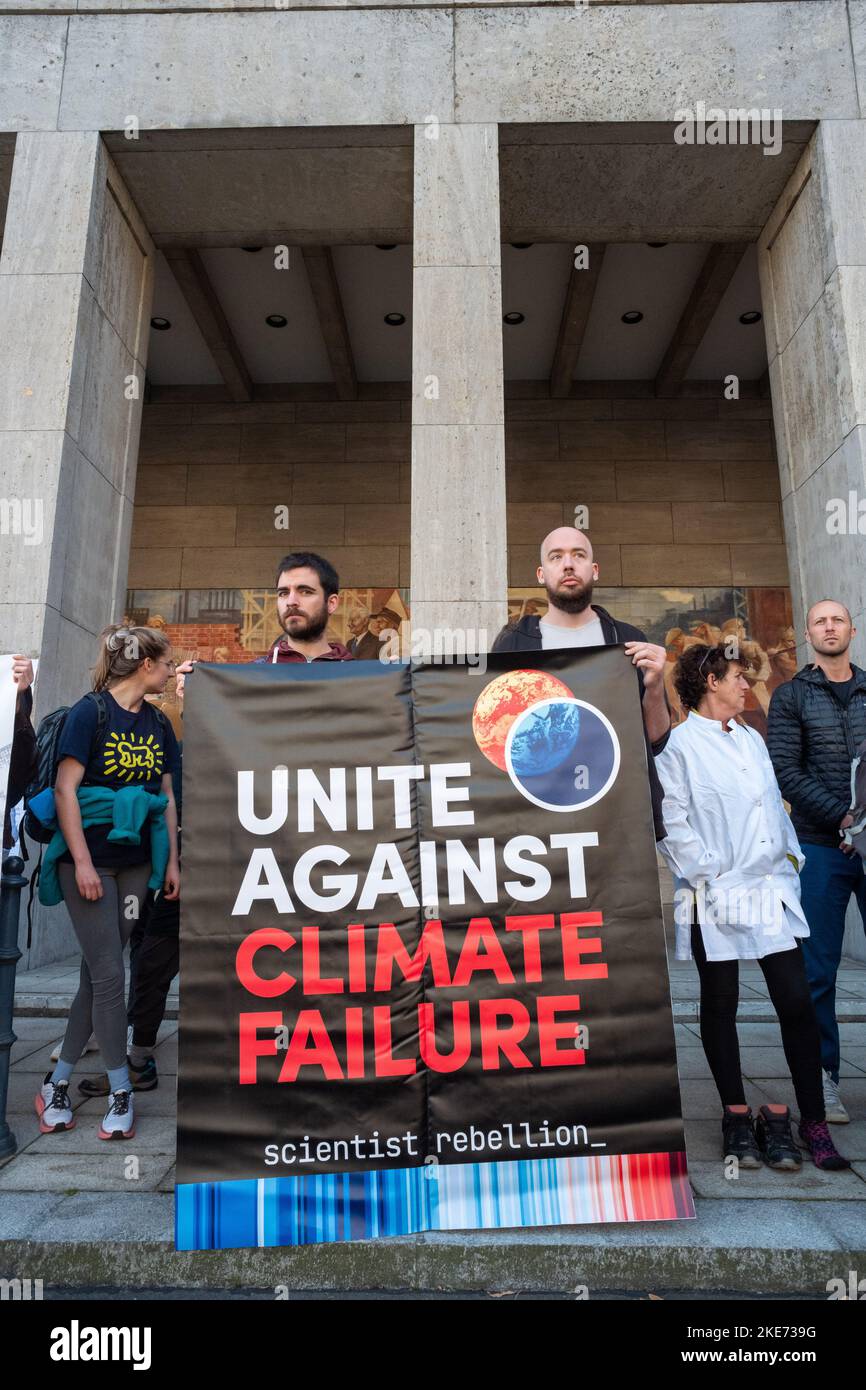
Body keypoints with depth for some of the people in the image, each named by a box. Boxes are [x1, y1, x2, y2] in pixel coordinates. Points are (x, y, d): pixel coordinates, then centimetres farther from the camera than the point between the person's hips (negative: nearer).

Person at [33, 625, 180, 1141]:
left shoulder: (158, 723, 9)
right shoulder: (91, 712, -9)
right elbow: (65, 789, -12)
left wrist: (172, 862, 9)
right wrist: (83, 862, -16)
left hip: (136, 862, 6)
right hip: (89, 859, -6)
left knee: (98, 972, 9)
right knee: (109, 973, -3)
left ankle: (57, 1084, 23)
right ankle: (122, 1092, 10)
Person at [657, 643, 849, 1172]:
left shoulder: (752, 739, 16)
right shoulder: (681, 744, -6)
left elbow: (775, 804, 20)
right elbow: (674, 824, -10)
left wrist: (792, 857, 11)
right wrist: (709, 875, -13)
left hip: (772, 890, 6)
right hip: (715, 900, -5)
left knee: (797, 1003, 3)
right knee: (721, 1007, 7)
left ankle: (813, 1123, 15)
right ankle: (737, 1117, 22)